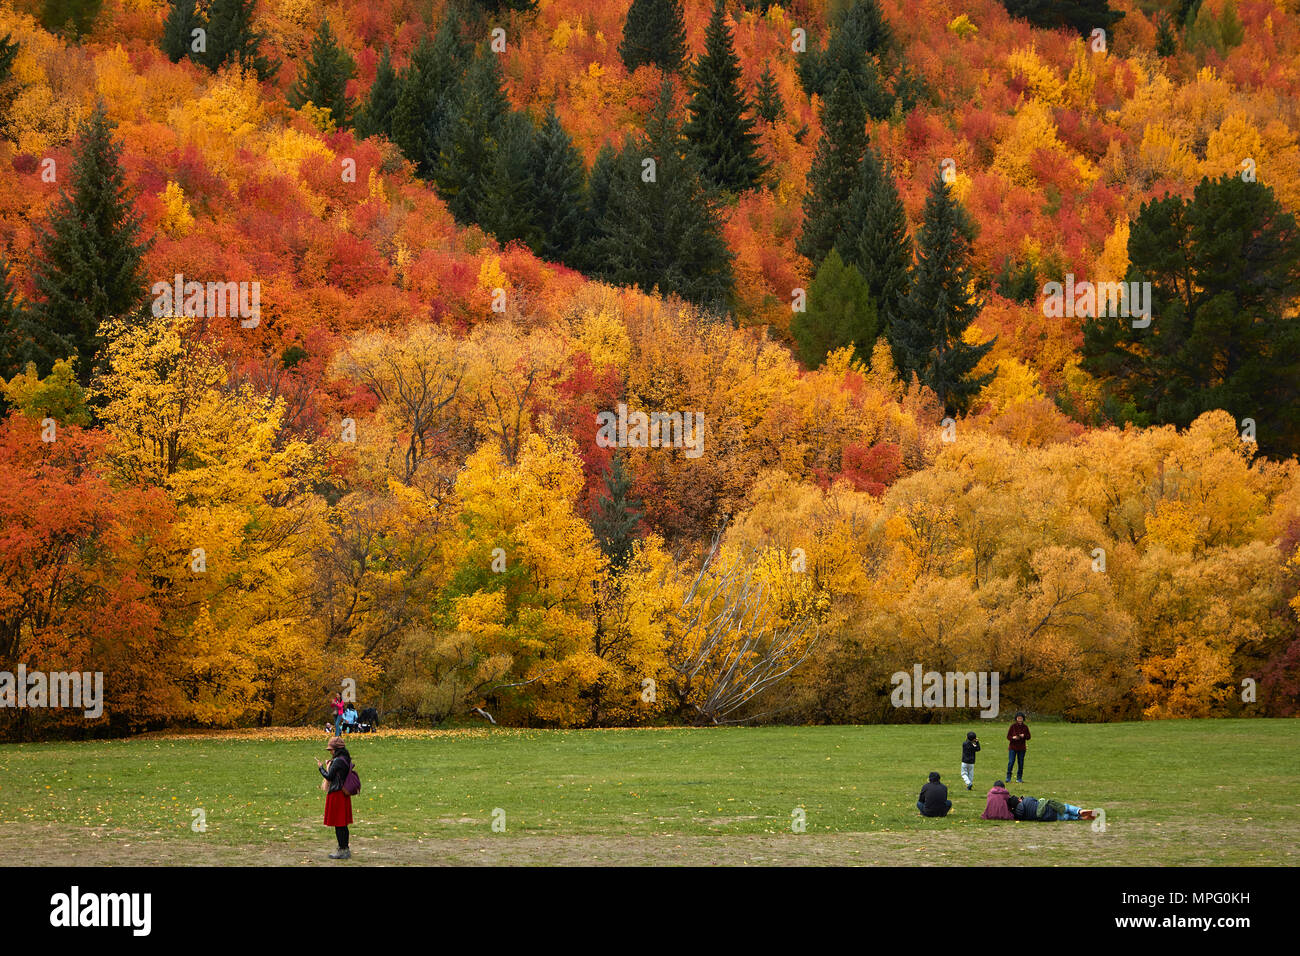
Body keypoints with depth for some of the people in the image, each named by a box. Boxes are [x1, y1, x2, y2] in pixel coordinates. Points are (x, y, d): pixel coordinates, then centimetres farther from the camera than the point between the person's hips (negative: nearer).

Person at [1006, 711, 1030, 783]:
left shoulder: (1025, 727, 3)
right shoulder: (1013, 726, -3)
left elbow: (1028, 737, 6)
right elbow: (1008, 736, -1)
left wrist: (1024, 736, -15)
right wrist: (1013, 738, -22)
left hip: (1021, 748, 2)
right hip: (1013, 747, -2)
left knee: (1020, 763, 3)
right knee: (1011, 762, -10)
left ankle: (1019, 778, 13)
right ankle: (1008, 777, -1)